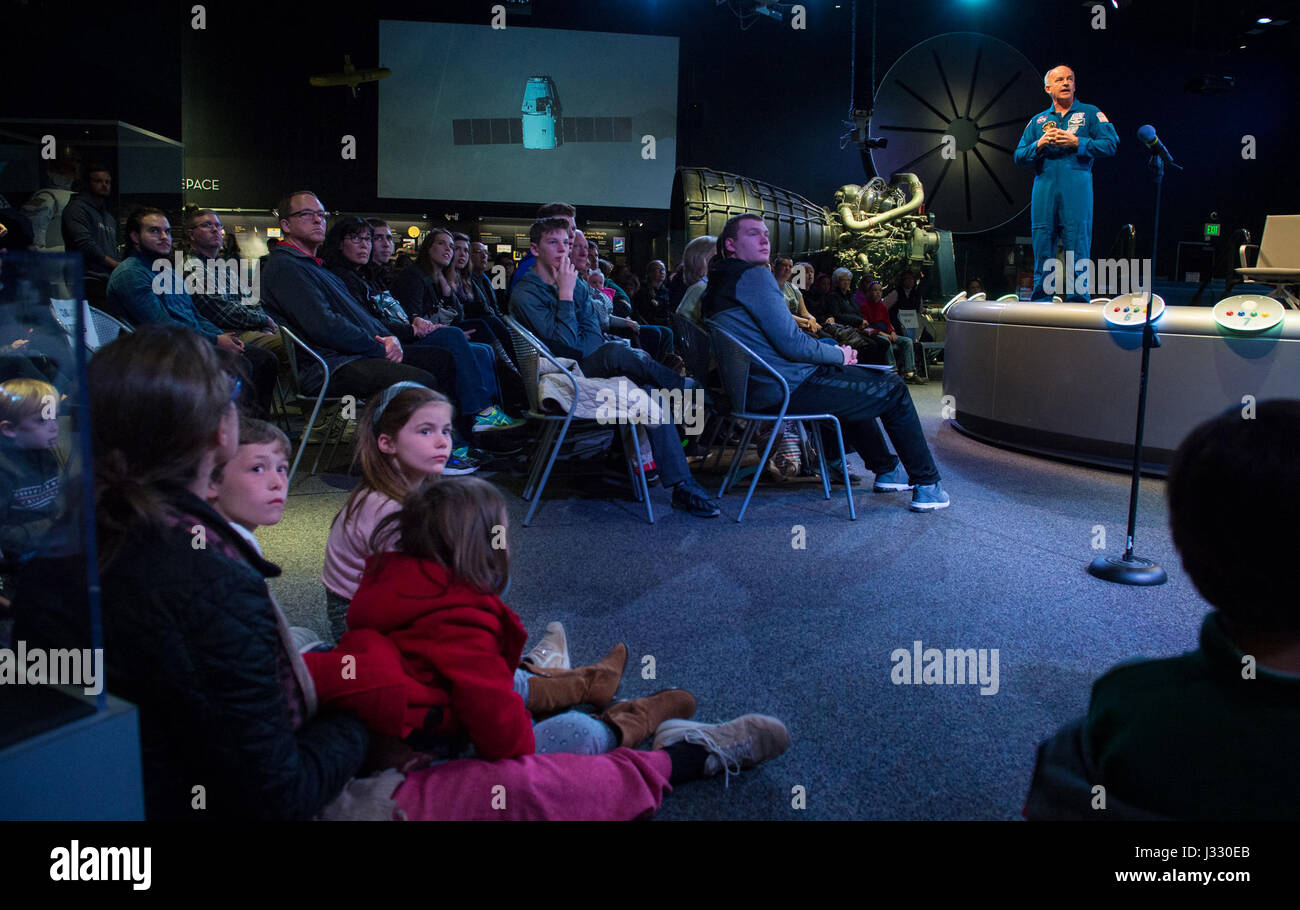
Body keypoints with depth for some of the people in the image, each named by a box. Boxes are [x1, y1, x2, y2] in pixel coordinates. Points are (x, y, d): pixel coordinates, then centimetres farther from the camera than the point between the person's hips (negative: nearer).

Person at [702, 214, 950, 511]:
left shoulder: (718, 284, 15)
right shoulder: (754, 275, -15)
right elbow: (791, 343, -20)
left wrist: (834, 353, 13)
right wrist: (839, 355, -3)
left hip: (761, 388, 11)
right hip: (789, 388, -11)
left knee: (855, 383, 33)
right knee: (893, 390, 1)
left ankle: (887, 470, 36)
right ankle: (927, 484, 10)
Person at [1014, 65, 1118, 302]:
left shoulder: (1090, 114, 12)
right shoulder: (1038, 121, 20)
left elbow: (1110, 144, 1)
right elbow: (1019, 157, 14)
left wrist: (1077, 143, -9)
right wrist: (1039, 145, -4)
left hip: (1077, 189, -2)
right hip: (1044, 189, 3)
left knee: (1078, 249, -7)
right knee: (1042, 248, 2)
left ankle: (1078, 302, -5)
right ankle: (1041, 302, 7)